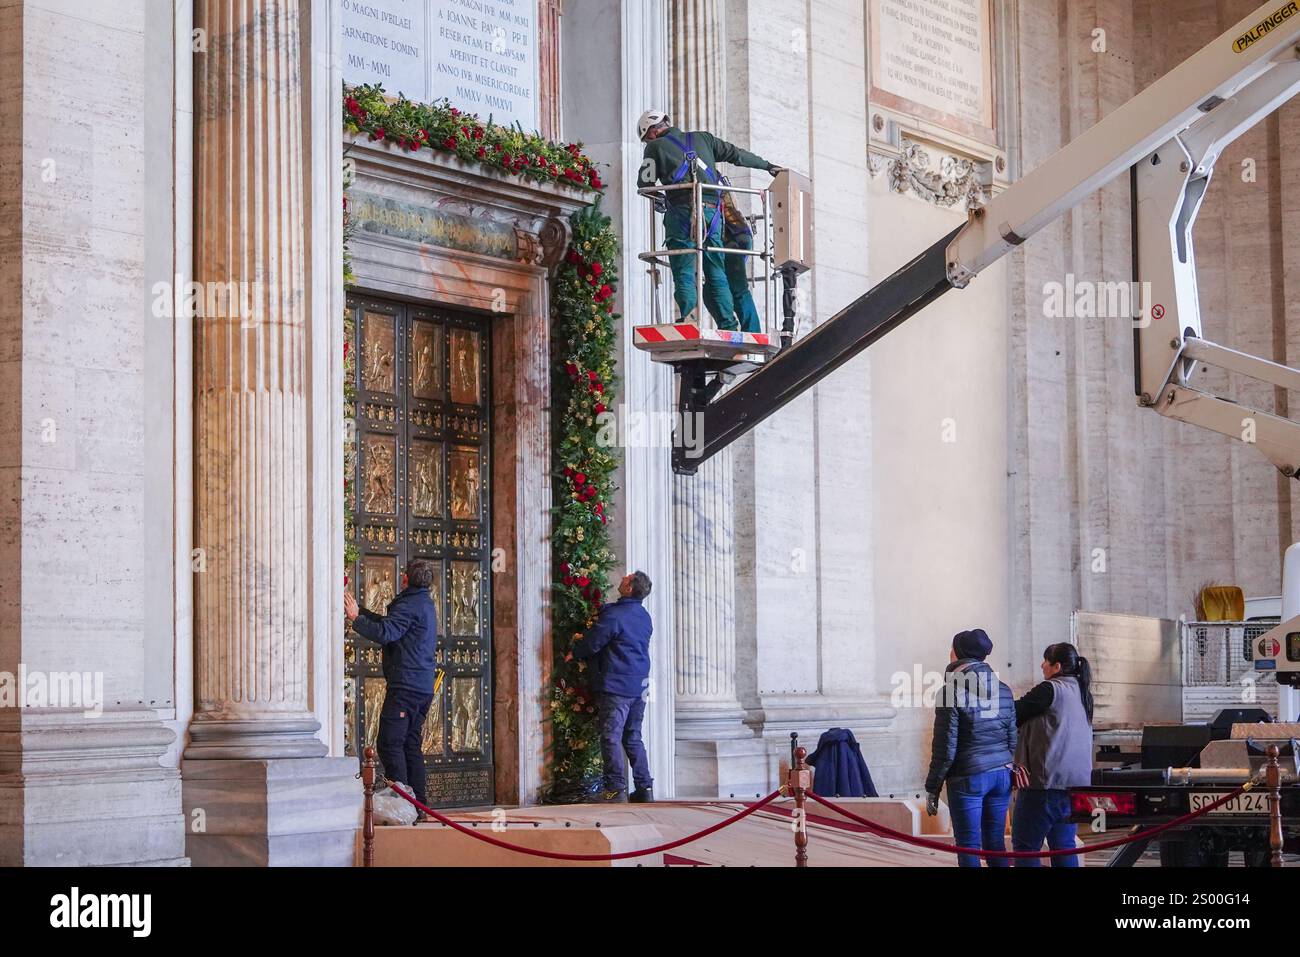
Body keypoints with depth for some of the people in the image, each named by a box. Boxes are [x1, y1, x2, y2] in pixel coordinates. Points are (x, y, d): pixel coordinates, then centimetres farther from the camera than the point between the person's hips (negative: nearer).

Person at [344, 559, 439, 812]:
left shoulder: (409, 605, -12)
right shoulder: (426, 604, 19)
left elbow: (384, 633, -25)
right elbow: (390, 623, 25)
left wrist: (355, 618, -14)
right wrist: (360, 611, 26)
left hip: (405, 687, -10)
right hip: (424, 688, 10)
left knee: (390, 744, -10)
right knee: (411, 745, 12)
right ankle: (418, 804, 9)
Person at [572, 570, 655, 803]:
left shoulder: (614, 615, -15)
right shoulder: (645, 617, 12)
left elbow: (591, 644, -11)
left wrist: (574, 652, 11)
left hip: (616, 685, -8)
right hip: (639, 685, 8)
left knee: (611, 736, -5)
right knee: (633, 738, 13)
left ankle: (616, 789, -8)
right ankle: (644, 789, 12)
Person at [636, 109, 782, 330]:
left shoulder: (656, 147, 11)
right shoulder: (702, 138, 22)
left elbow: (645, 184, 7)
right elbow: (736, 154, 25)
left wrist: (659, 202, 27)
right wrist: (767, 166, 37)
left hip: (681, 210, -4)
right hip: (711, 210, 4)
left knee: (684, 271, -5)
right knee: (716, 272, 6)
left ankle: (688, 317, -24)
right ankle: (728, 324, -3)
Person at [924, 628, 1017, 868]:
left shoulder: (952, 691, -10)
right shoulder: (1003, 690, 8)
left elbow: (945, 749, -10)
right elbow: (1013, 740, 12)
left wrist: (932, 790, -3)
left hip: (967, 778, -6)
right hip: (1001, 775, 6)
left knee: (968, 848, -2)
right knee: (996, 845, 11)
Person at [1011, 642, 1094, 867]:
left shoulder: (1050, 690, -12)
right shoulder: (1082, 694, 14)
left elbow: (1015, 714, -9)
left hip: (1046, 781, -8)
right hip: (1075, 781, 8)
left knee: (1025, 846, -3)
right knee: (1064, 845, 11)